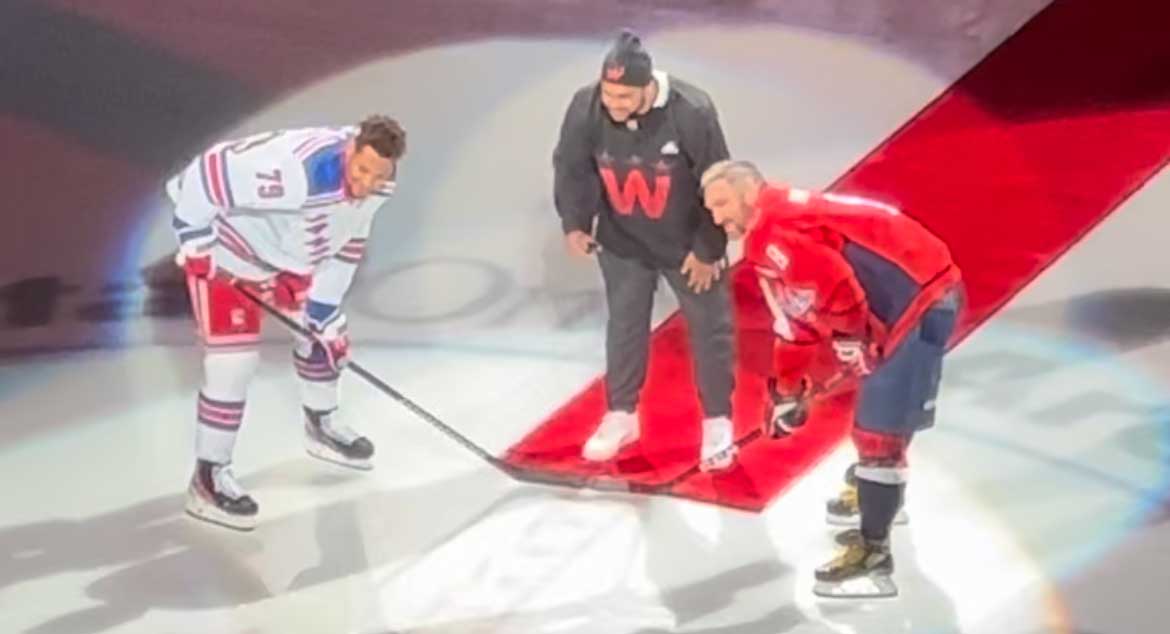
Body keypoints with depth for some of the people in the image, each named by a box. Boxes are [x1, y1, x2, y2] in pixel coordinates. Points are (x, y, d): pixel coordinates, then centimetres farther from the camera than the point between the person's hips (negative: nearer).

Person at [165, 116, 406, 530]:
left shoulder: (376, 182, -13)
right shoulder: (297, 170, -40)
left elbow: (345, 240, 1)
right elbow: (207, 171, -35)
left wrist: (324, 306, 1)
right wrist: (195, 241, -24)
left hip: (286, 252, 8)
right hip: (223, 250, -8)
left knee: (324, 328, 17)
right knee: (234, 362, -13)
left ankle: (320, 425, 42)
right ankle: (208, 478, 0)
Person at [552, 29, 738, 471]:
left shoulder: (691, 113, -31)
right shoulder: (585, 107, -22)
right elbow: (571, 166, -4)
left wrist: (708, 250, -14)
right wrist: (574, 223, -6)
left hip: (688, 243, -2)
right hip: (622, 240, 2)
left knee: (709, 328, 8)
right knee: (624, 325, 13)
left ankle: (717, 422, 24)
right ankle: (621, 416, 30)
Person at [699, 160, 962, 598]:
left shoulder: (776, 229, -15)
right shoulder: (769, 242, 17)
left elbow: (837, 287, -25)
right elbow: (795, 323, 22)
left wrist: (852, 346, -10)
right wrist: (789, 395, 22)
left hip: (921, 298, -11)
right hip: (906, 300, 11)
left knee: (879, 429, -9)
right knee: (878, 403, 29)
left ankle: (874, 553, -2)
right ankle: (876, 491, 51)